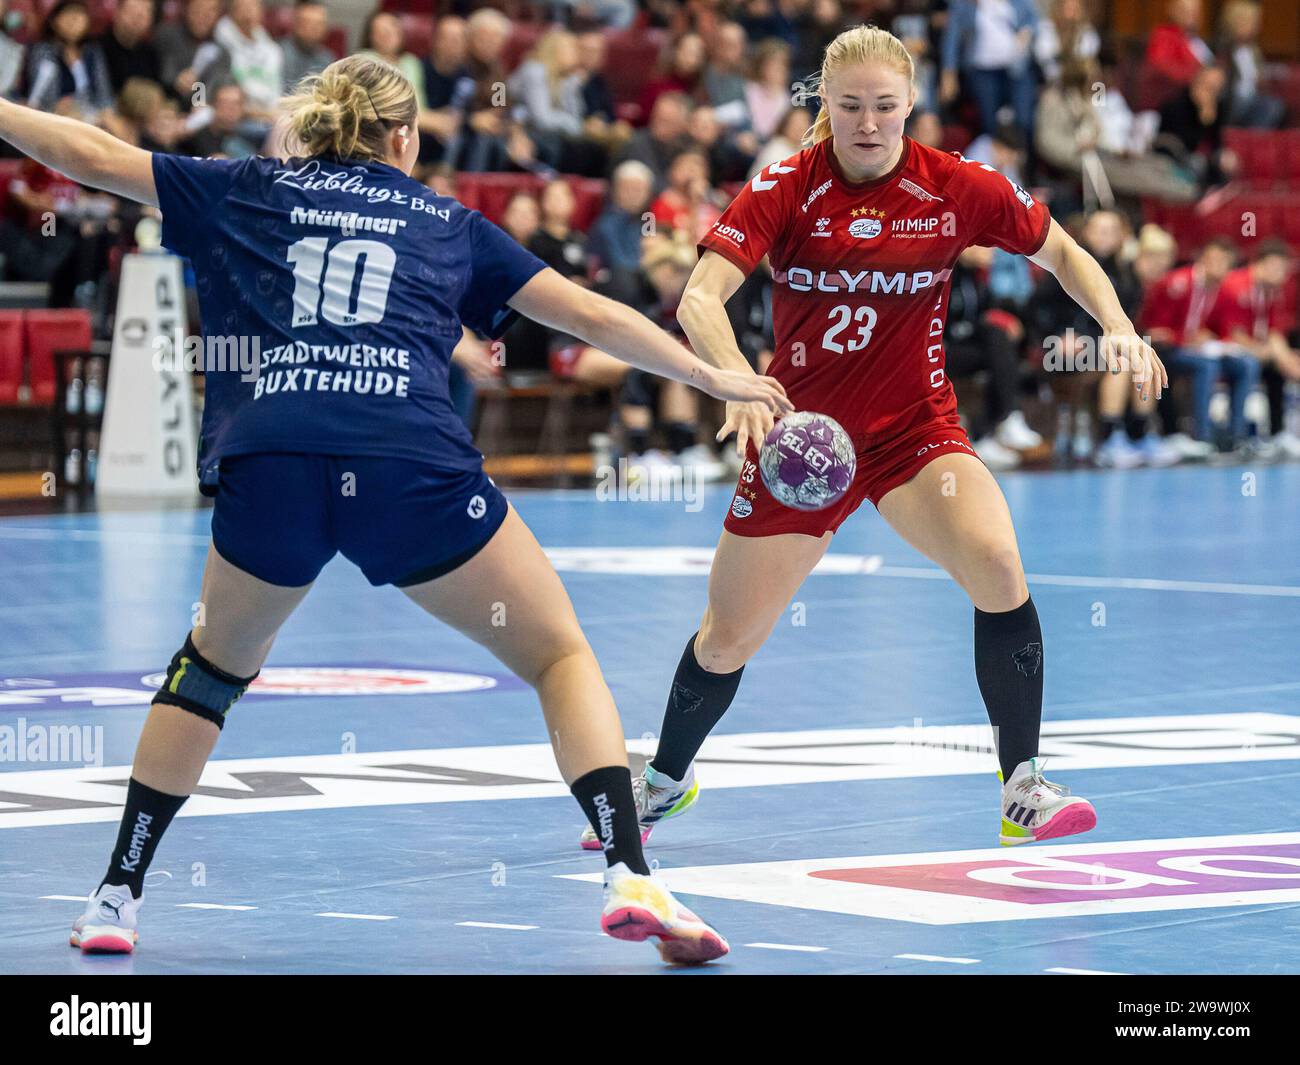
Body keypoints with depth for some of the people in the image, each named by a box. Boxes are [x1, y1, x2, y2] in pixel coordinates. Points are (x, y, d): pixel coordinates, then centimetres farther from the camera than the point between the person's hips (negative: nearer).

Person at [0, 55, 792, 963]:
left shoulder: (249, 193, 26)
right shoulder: (451, 226, 25)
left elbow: (92, 154, 30)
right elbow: (591, 316, 27)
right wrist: (714, 378, 36)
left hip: (268, 468, 2)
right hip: (413, 470, -1)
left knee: (213, 667, 27)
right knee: (562, 657, 12)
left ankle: (117, 898, 24)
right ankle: (630, 877, -7)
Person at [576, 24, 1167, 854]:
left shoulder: (958, 188, -8)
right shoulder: (785, 190, -12)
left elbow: (1066, 256, 6)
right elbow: (700, 300, -23)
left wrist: (1120, 331, -12)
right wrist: (738, 379, -42)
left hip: (917, 428, 0)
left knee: (998, 566, -28)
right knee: (729, 639, 8)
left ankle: (1024, 792, -18)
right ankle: (668, 779, 39)